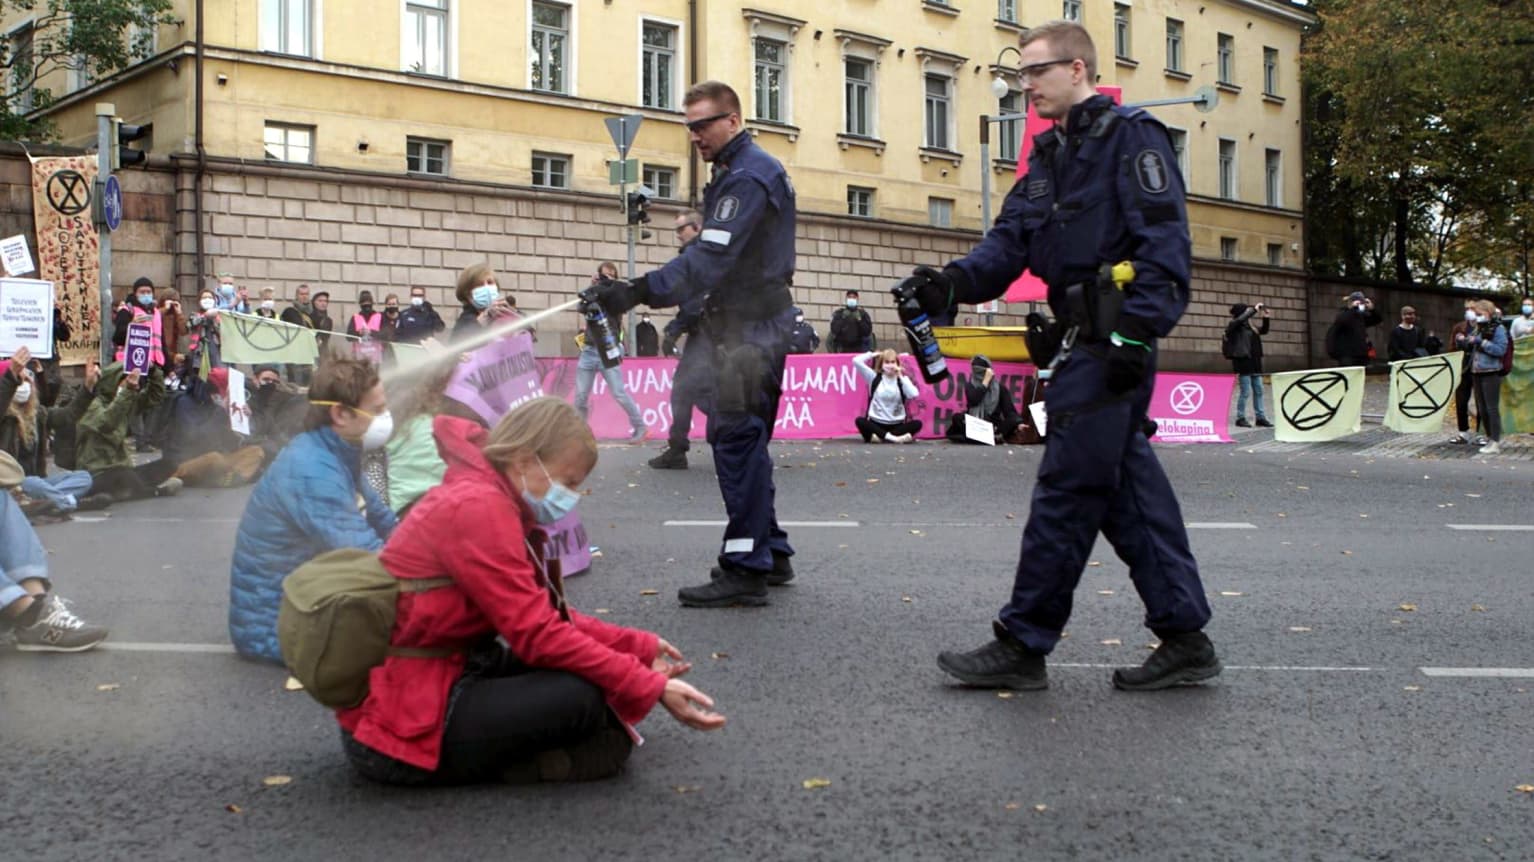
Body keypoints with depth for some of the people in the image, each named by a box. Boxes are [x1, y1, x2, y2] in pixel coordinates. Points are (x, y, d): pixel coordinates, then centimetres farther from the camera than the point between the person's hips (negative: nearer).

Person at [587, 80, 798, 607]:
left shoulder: (748, 177, -15)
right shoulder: (740, 172, 19)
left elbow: (709, 261, -26)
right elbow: (712, 254, 19)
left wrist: (640, 292, -31)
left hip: (750, 329, -11)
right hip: (746, 323, 11)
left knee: (737, 438, -11)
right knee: (744, 439, 15)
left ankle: (745, 569, -10)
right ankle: (769, 552, 24)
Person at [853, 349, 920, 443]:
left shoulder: (902, 379, 4)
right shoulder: (874, 377, 4)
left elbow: (913, 394, -17)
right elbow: (856, 361, -5)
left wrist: (901, 377, -11)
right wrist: (873, 354, 5)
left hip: (897, 424, 1)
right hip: (876, 423, -1)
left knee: (917, 424, -26)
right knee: (859, 421, -30)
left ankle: (880, 436, -31)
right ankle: (893, 438, -36)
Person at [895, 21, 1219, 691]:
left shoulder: (1130, 135, -7)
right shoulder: (1050, 156, 20)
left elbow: (1165, 242, -15)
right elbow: (1010, 241, 11)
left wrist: (1137, 333, -23)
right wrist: (951, 283, -7)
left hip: (1113, 343, -9)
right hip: (1084, 340, 9)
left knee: (1065, 492, -5)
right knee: (1129, 488, 10)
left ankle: (1022, 647, 2)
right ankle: (1185, 640, 17)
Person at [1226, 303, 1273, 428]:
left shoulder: (1251, 325, 14)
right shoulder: (1234, 325, -6)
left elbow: (1264, 331, 25)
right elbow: (1241, 319, -27)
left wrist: (1266, 318, 9)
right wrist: (1254, 310, -20)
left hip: (1254, 362, 7)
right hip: (1243, 362, -7)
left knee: (1258, 391, 9)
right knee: (1245, 392, -5)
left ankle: (1260, 417, 15)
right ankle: (1240, 418, 4)